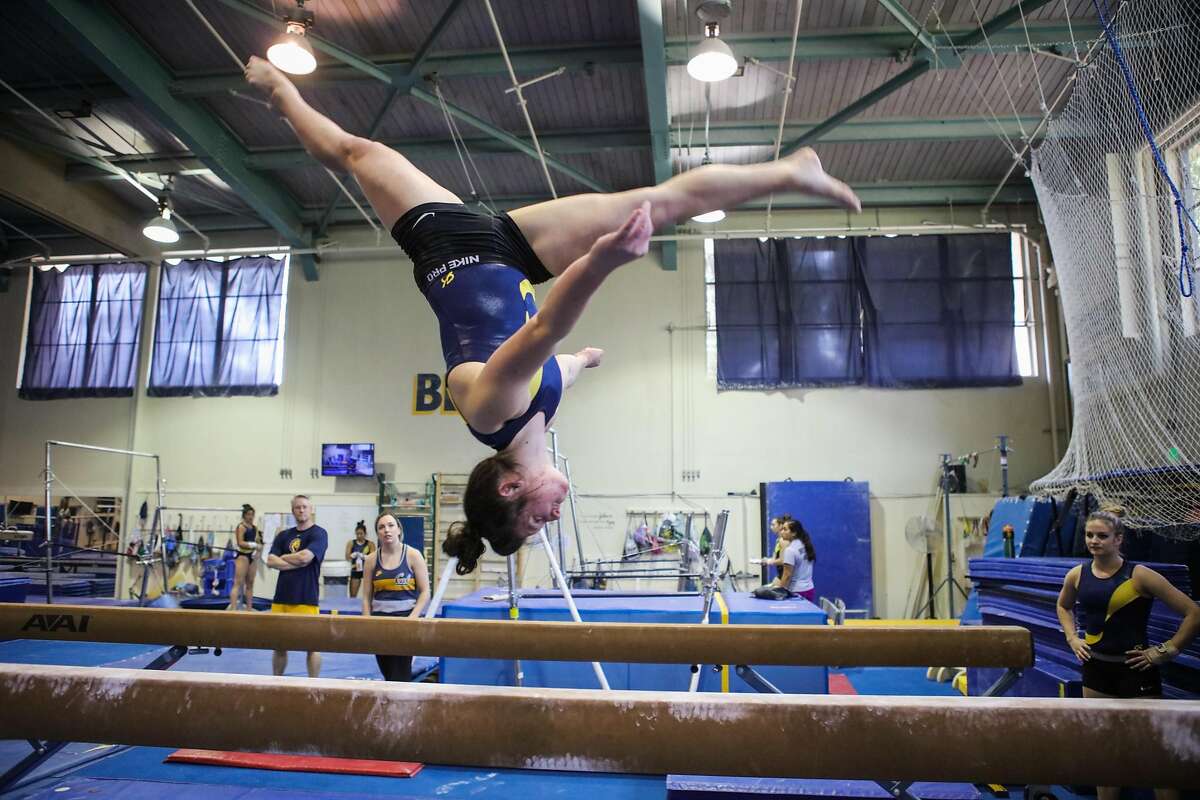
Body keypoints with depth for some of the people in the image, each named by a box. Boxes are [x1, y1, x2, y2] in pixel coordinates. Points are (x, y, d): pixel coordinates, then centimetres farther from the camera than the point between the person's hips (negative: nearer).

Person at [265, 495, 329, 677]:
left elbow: (305, 557, -16)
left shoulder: (318, 533, -3)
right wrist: (297, 563, -10)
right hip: (282, 596, 5)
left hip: (306, 599, -5)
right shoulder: (283, 535, 13)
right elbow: (270, 561, 1)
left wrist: (283, 557, 0)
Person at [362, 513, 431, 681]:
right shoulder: (372, 559, 5)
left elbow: (425, 591, -4)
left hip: (405, 617, -4)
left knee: (400, 674, -9)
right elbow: (367, 596, 7)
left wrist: (413, 617, -14)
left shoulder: (412, 555, -3)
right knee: (387, 673, 12)